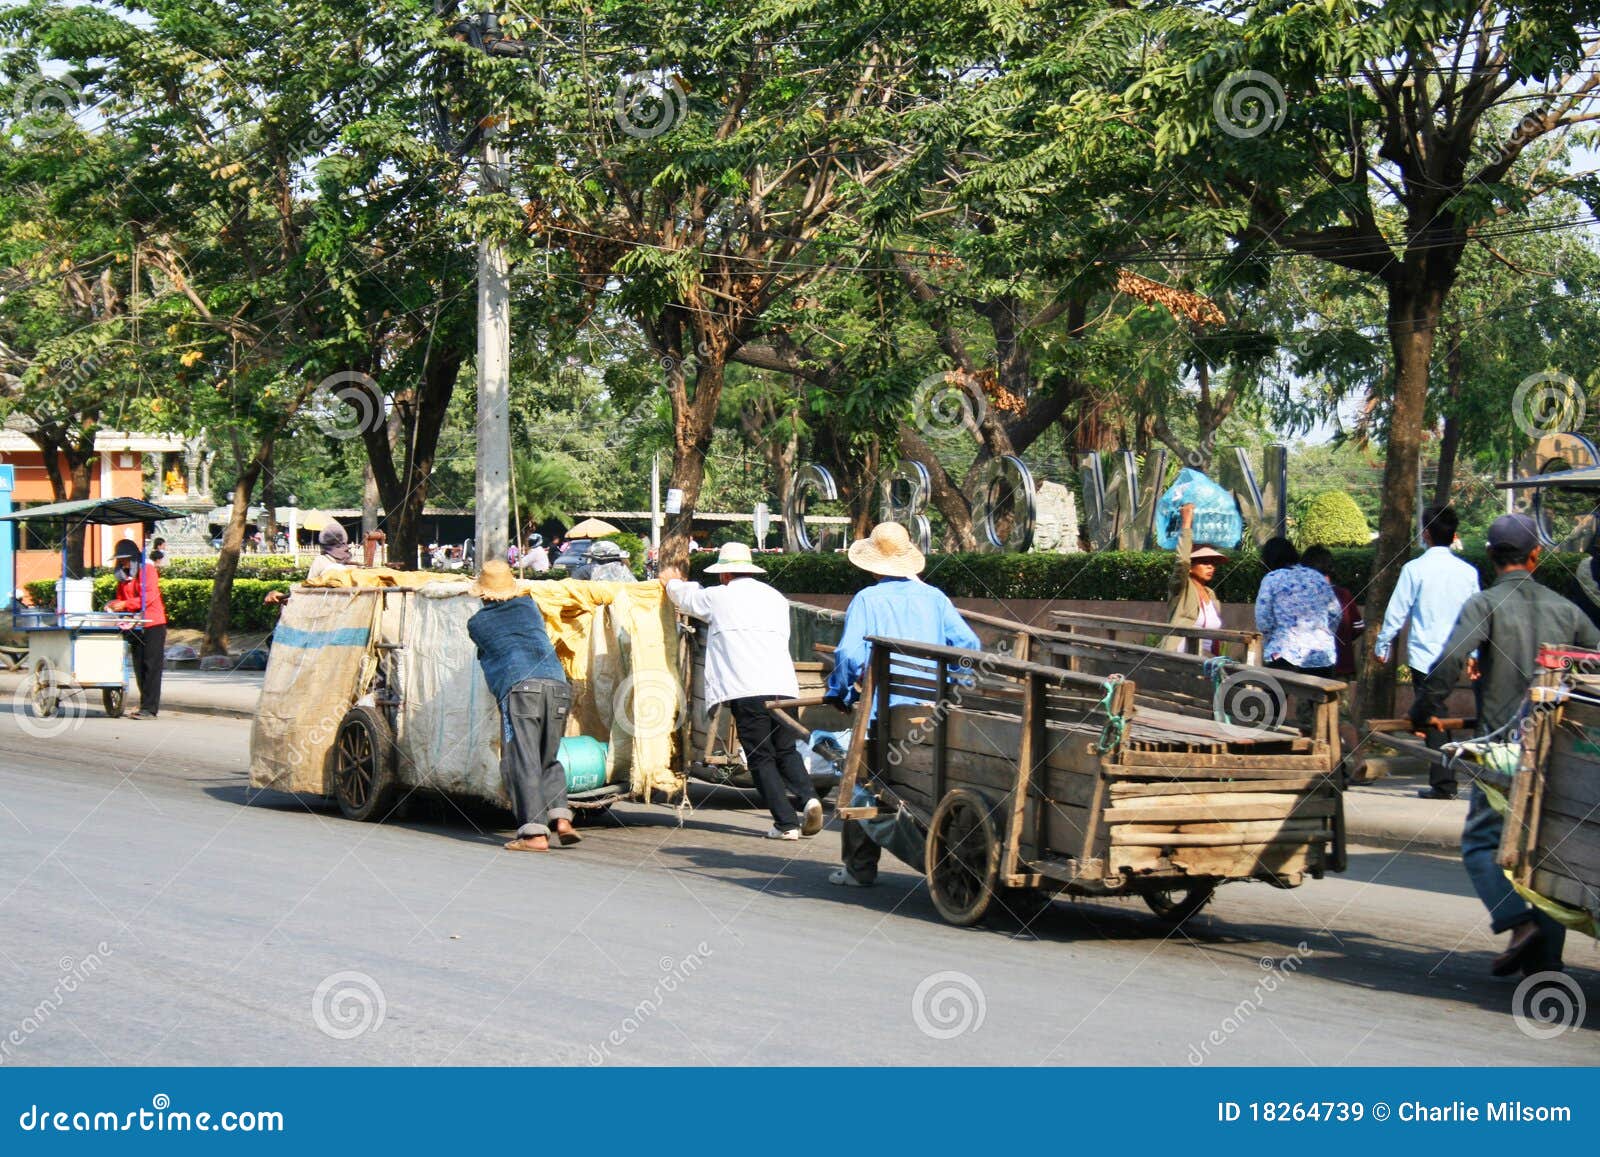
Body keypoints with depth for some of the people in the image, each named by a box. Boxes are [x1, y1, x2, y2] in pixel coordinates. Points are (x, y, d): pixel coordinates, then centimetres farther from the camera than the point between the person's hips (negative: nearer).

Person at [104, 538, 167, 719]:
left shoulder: (148, 570, -6)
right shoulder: (123, 577, 15)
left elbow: (150, 597, -17)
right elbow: (122, 599, 19)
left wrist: (125, 604, -23)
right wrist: (114, 605, -5)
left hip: (153, 624, -7)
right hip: (135, 627, 7)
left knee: (151, 667, -9)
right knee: (139, 668, 6)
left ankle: (150, 709, -13)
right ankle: (148, 705, 12)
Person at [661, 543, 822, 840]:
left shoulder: (718, 597, 7)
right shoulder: (776, 598, 20)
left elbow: (684, 597, 27)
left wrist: (671, 581, 51)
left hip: (746, 690, -4)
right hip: (784, 686, 4)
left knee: (761, 758, 1)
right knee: (786, 751, 15)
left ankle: (787, 823, -6)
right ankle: (807, 797, -10)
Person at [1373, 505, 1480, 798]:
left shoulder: (1415, 568, -9)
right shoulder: (1468, 571, 2)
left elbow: (1397, 611, -5)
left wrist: (1382, 645, 7)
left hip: (1424, 654, -4)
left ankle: (1444, 784, -3)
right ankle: (1442, 780, 16)